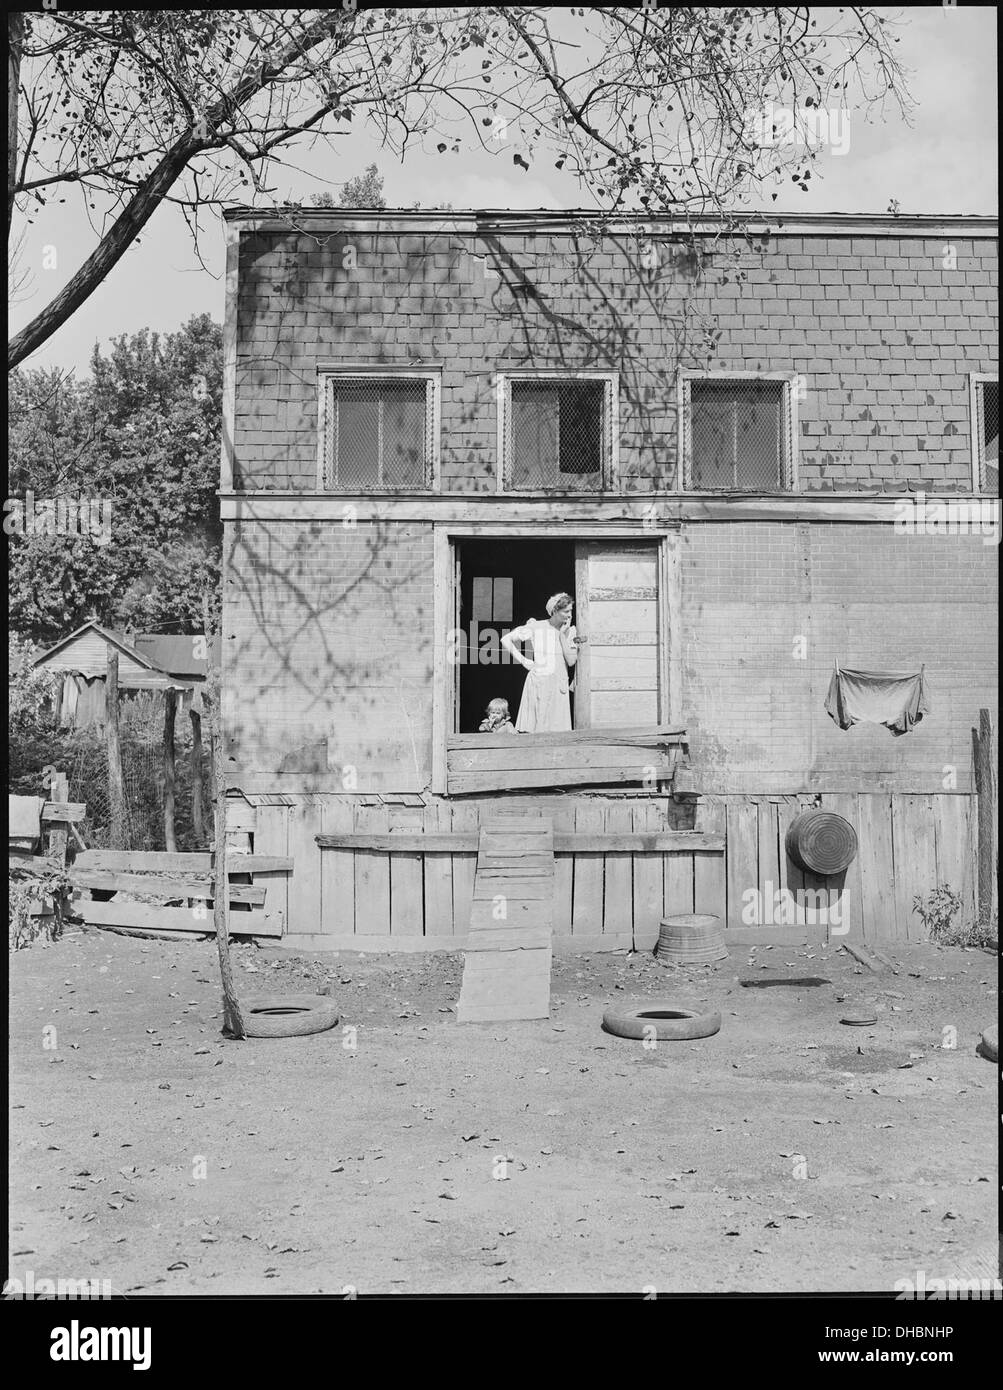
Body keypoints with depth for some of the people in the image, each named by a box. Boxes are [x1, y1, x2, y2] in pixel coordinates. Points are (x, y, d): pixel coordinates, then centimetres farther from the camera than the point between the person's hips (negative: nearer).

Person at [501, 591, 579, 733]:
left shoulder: (570, 631, 7)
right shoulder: (536, 627, -2)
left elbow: (571, 661, -5)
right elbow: (506, 640, 1)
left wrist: (563, 634, -7)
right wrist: (522, 660, -3)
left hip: (559, 685, 3)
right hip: (538, 683, -3)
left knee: (558, 731, -1)